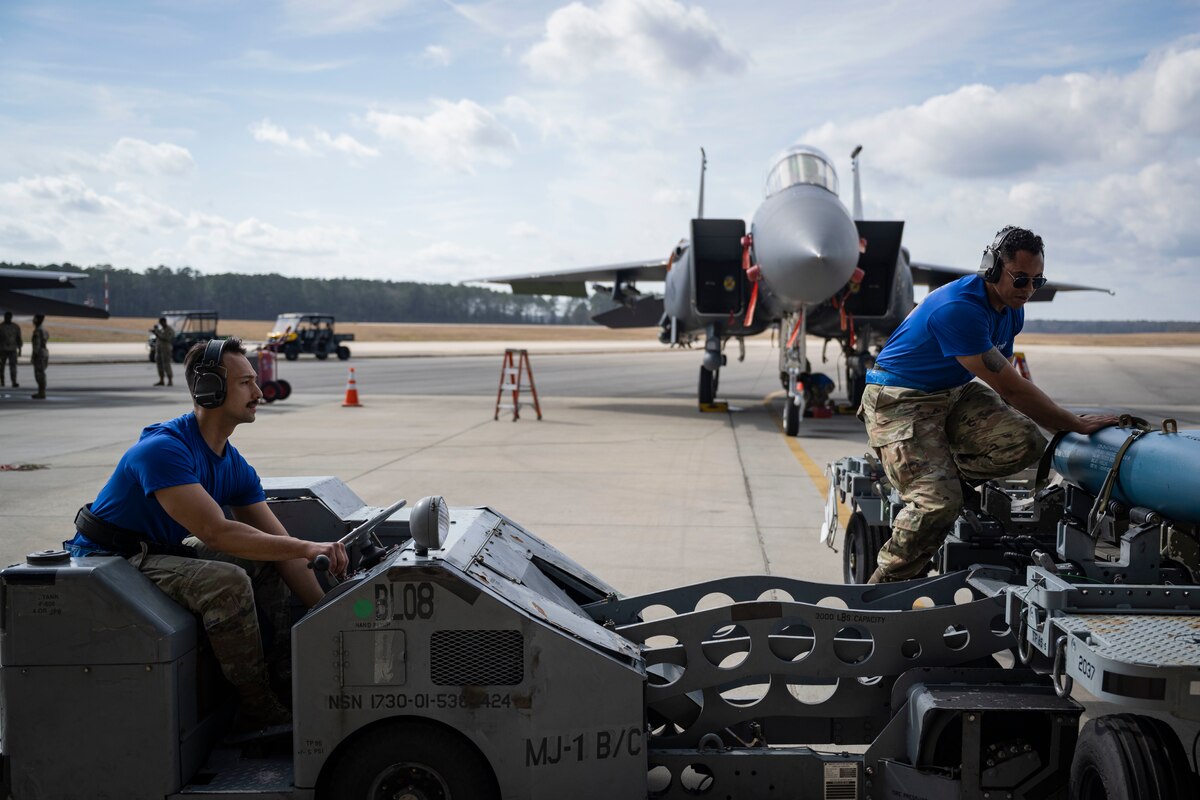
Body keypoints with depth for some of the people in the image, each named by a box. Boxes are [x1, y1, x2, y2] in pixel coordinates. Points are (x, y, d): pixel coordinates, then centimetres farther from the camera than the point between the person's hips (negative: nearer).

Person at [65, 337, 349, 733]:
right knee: (228, 581, -28)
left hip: (159, 551, 9)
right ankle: (258, 711, -15)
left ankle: (285, 682, 5)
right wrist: (307, 548, -34)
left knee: (264, 562, 5)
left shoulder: (235, 466, 0)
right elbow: (216, 532, -33)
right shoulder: (164, 449, -26)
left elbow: (280, 543, 0)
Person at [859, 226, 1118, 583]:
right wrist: (1077, 424, -18)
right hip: (900, 402, -8)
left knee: (1024, 441, -19)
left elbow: (1007, 380, 17)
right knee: (939, 502, -23)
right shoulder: (959, 309, -27)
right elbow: (1010, 388, -25)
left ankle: (938, 471, 1)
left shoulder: (1011, 309, 3)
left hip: (956, 394, 8)